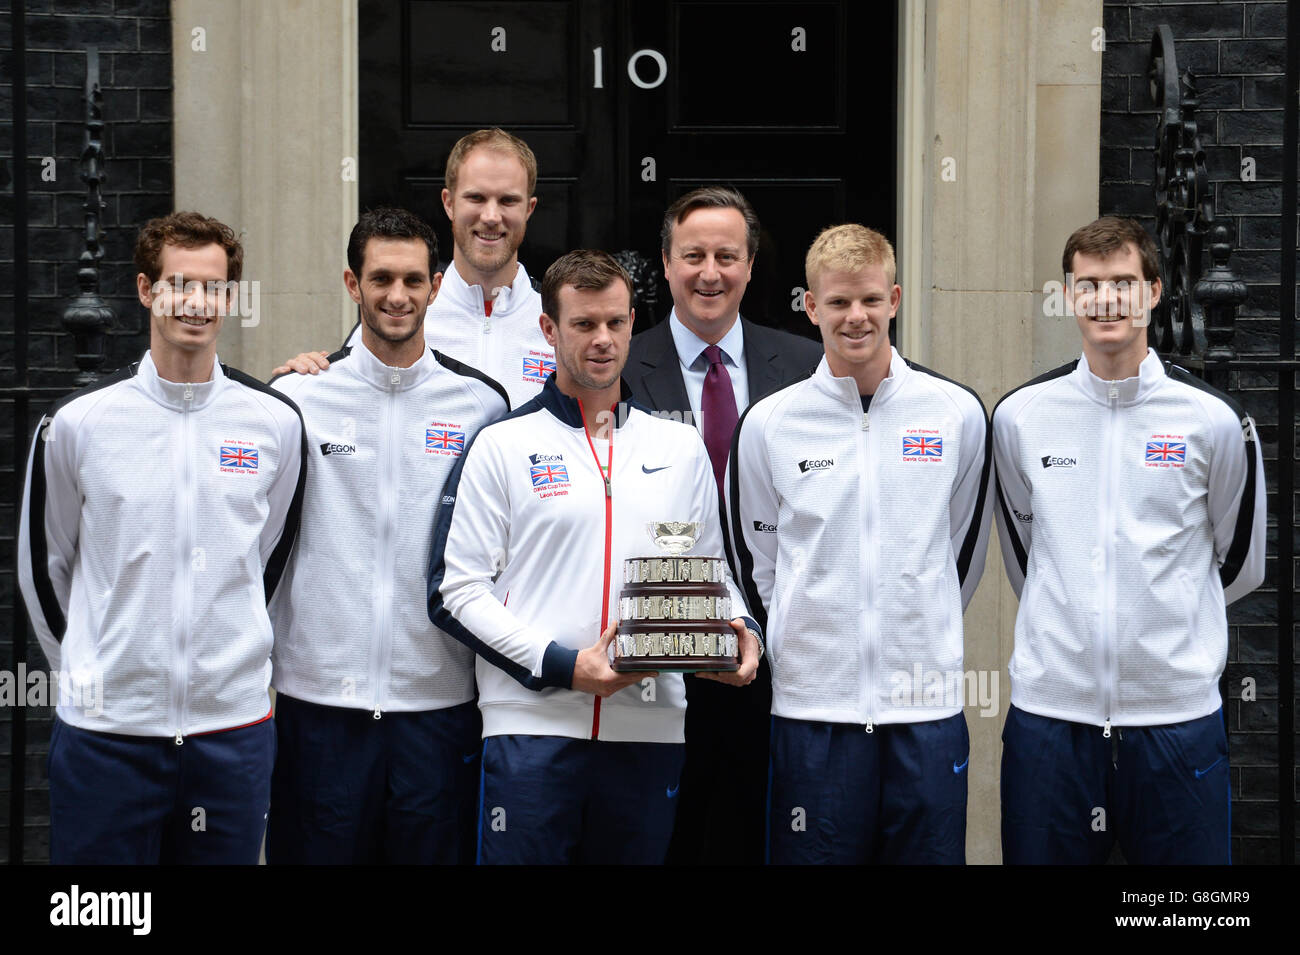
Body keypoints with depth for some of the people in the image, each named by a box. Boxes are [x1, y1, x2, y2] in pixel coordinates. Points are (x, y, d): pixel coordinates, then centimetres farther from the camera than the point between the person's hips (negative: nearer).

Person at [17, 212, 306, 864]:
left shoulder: (275, 422, 2)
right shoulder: (79, 421, -1)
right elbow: (43, 566, 9)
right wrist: (89, 672, 12)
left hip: (234, 727, 1)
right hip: (104, 731, -1)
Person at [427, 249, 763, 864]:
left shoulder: (681, 448, 15)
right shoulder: (501, 447, 3)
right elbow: (456, 592, -3)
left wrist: (740, 630, -3)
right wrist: (562, 664, -13)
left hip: (649, 729, 3)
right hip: (531, 728, -3)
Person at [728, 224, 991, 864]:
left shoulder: (958, 413, 3)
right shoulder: (768, 423, 1)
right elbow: (755, 563, 10)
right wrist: (805, 648, 10)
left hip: (928, 704, 1)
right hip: (811, 707, -1)